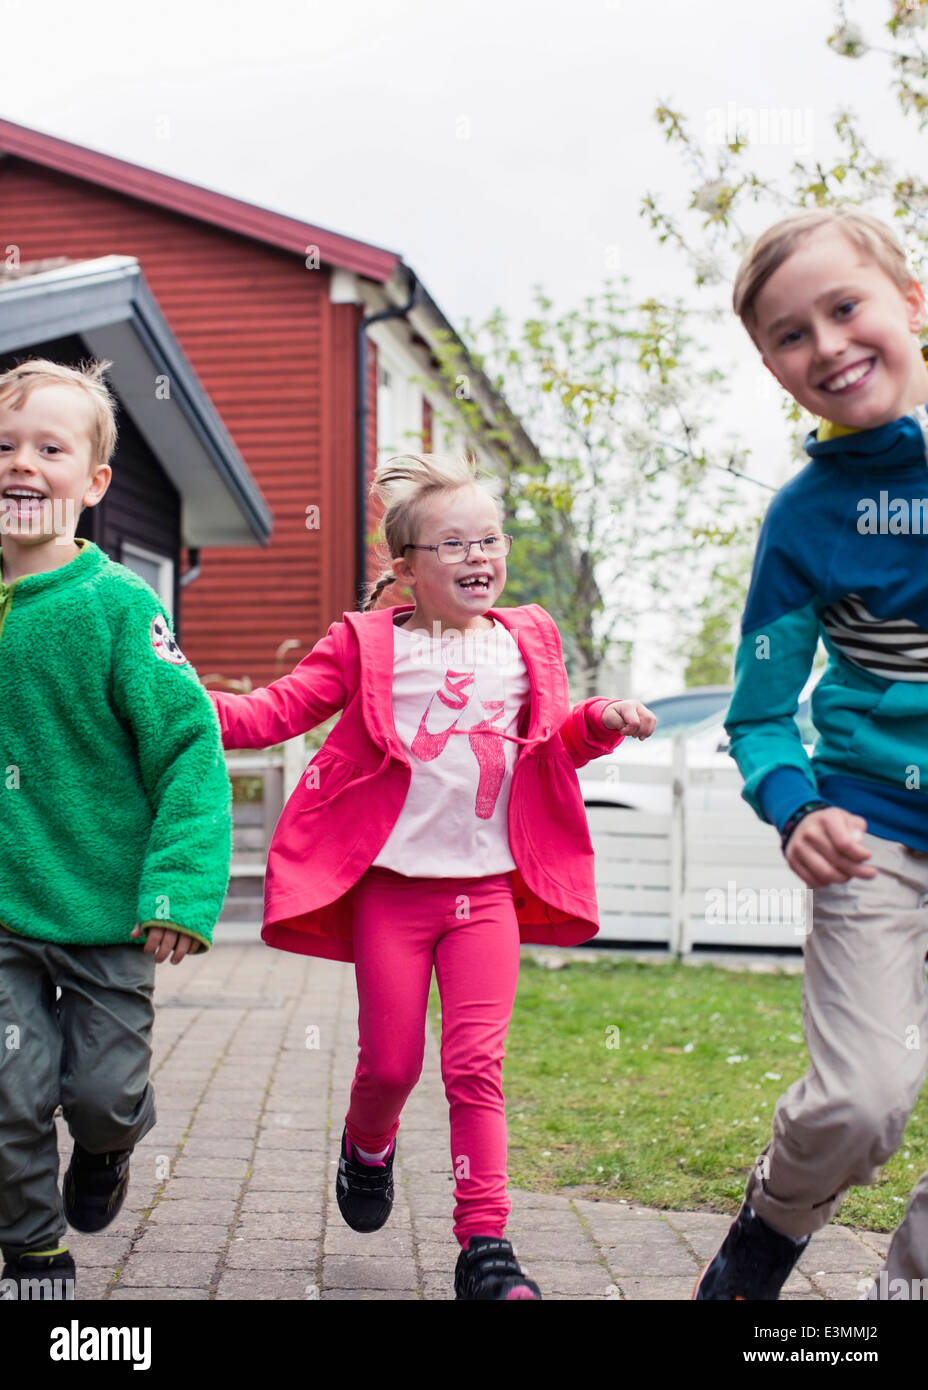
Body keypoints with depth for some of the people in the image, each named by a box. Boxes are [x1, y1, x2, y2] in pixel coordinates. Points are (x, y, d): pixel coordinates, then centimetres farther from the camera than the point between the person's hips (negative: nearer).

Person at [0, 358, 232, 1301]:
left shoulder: (119, 606, -13)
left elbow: (189, 748, -14)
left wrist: (179, 889, -20)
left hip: (106, 906, -2)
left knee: (105, 1088, 7)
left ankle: (104, 1152, 43)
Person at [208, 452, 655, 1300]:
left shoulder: (527, 642, 10)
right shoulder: (368, 644, 0)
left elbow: (557, 746, 21)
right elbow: (277, 711, -3)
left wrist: (602, 721, 1)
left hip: (487, 888, 2)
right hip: (391, 886, -1)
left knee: (476, 1065, -6)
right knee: (391, 1063, 5)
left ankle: (485, 1247, 0)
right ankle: (369, 1146, 40)